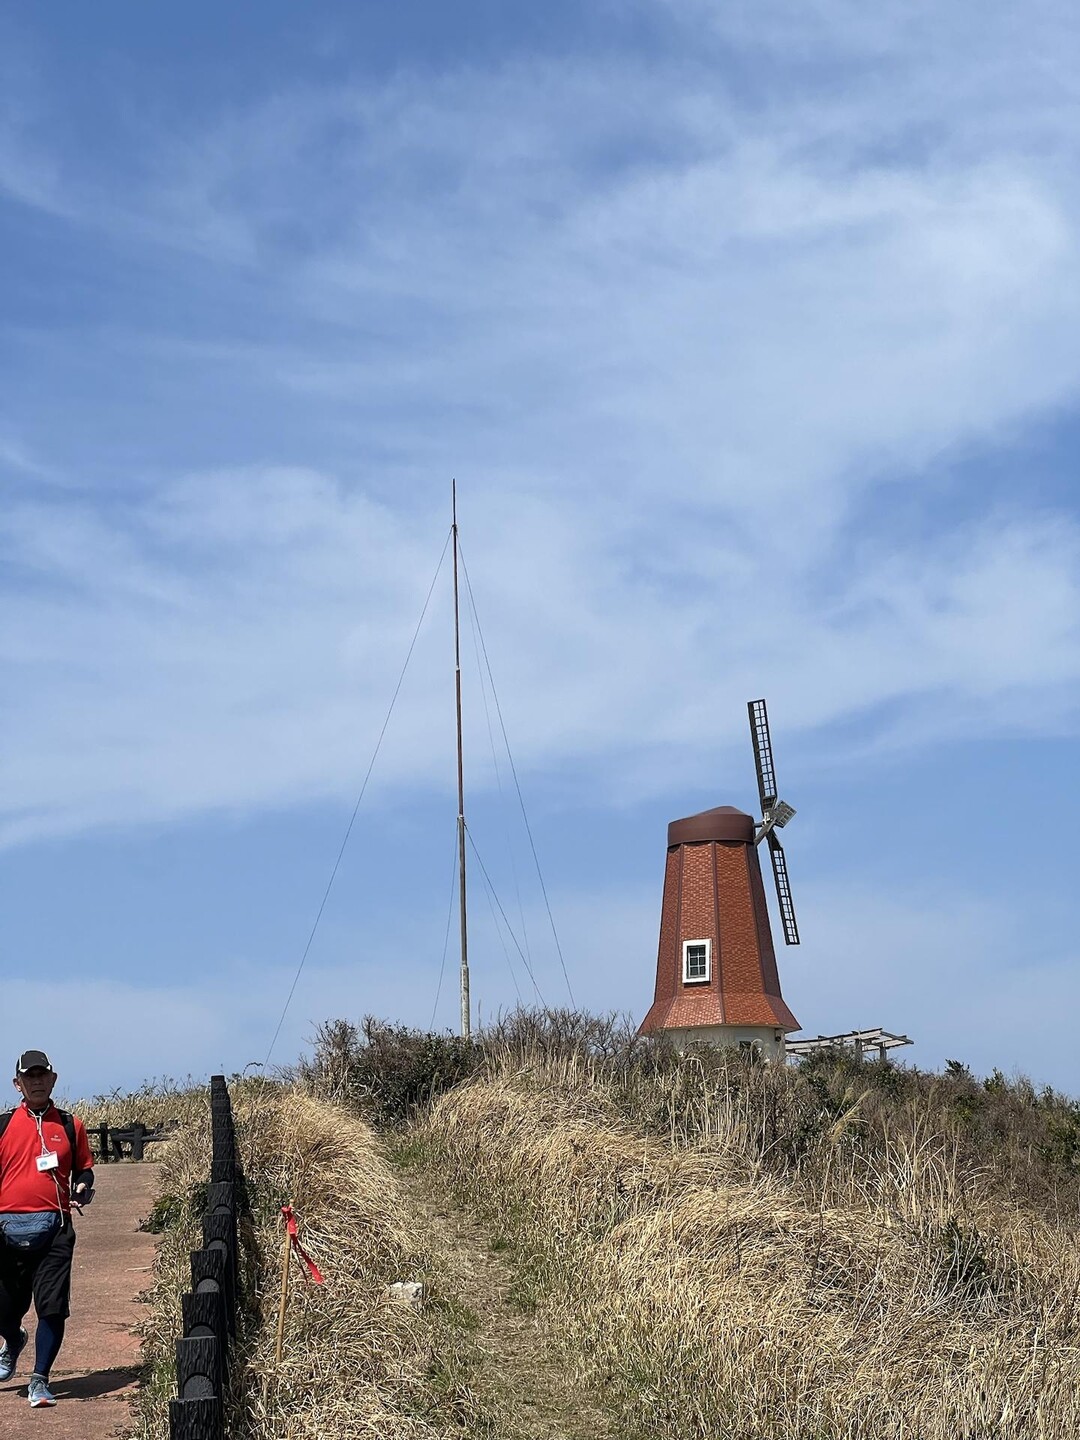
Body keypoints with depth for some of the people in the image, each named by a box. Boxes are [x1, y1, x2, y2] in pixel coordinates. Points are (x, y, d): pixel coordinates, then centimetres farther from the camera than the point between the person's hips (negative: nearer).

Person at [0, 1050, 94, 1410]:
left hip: (54, 1227, 0)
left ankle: (39, 1380, 7)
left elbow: (84, 1168, 18)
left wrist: (83, 1188, -3)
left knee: (53, 1307, -6)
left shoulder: (70, 1126, 9)